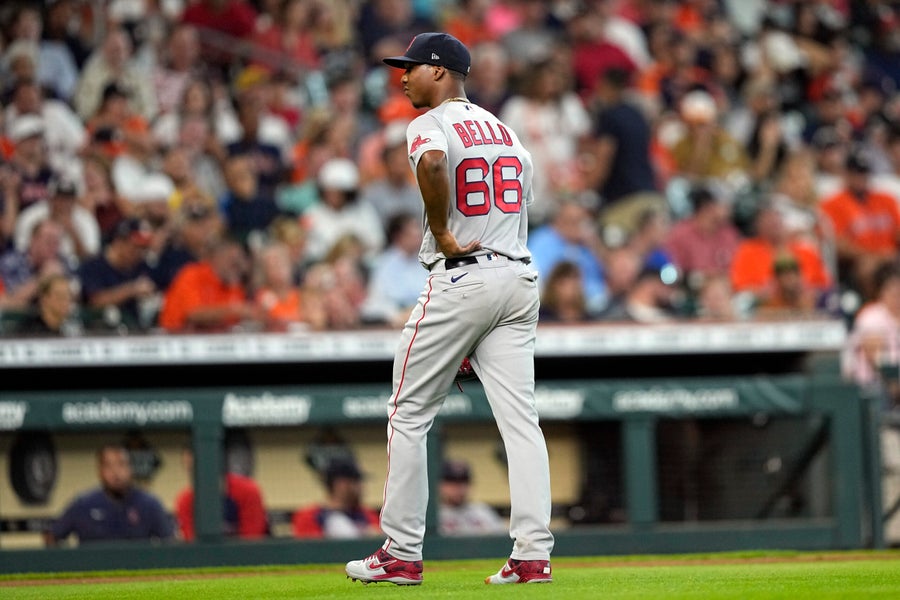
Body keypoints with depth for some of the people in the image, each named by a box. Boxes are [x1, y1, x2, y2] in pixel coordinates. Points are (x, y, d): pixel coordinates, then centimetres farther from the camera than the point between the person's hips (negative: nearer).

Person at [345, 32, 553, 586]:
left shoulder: (431, 125, -5)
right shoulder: (506, 130, 19)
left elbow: (433, 164, -30)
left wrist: (443, 237, -18)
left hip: (459, 280, -7)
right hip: (519, 278, 7)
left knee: (410, 414, 4)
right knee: (521, 418, 2)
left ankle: (402, 554, 5)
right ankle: (533, 555, -6)